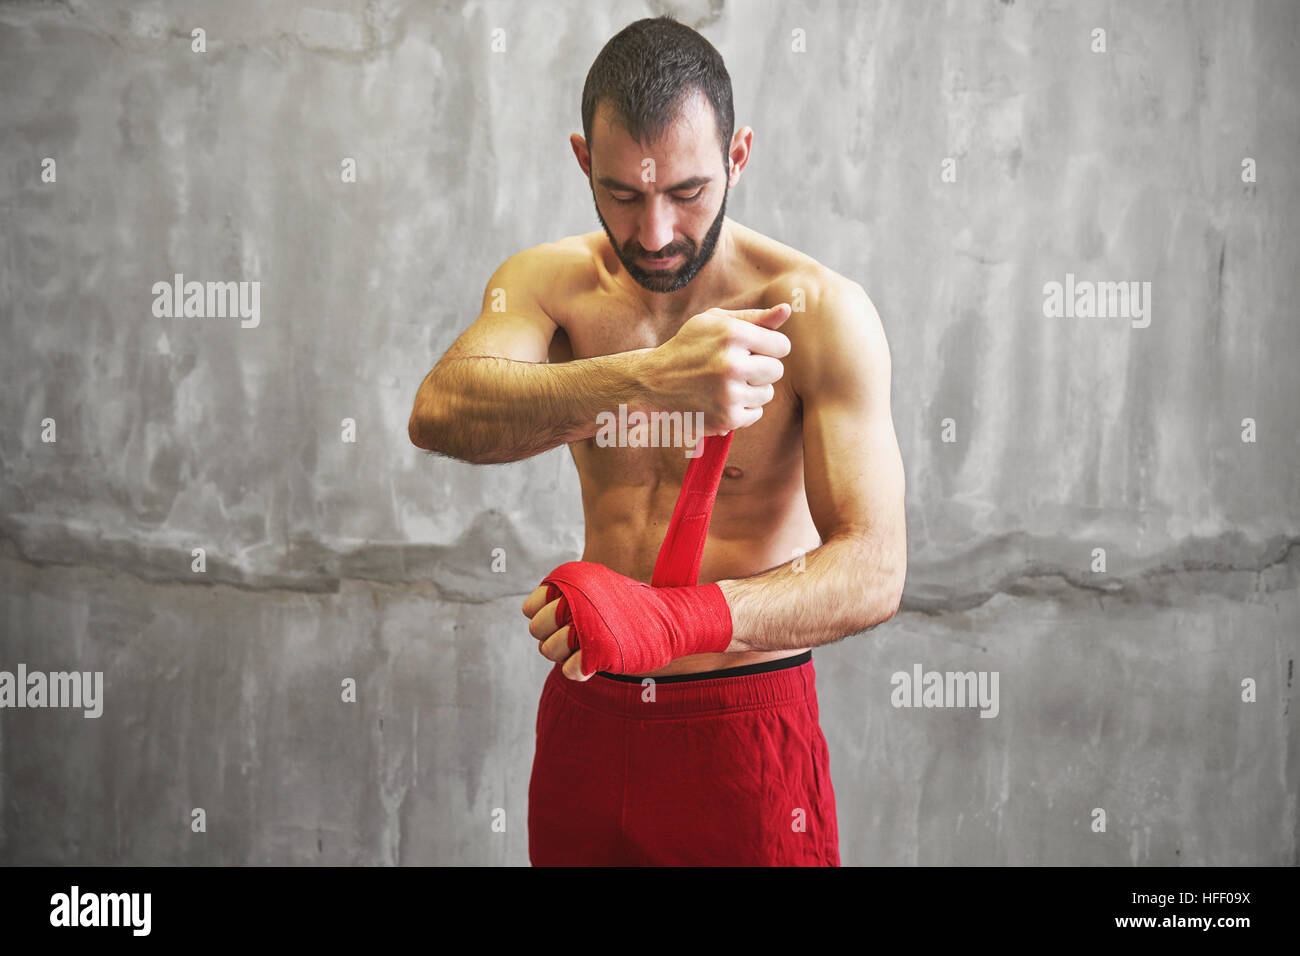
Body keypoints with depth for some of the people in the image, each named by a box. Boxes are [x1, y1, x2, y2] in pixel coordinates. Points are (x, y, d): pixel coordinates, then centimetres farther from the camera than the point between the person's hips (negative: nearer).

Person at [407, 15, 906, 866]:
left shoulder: (820, 310, -14)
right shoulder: (549, 282, -4)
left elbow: (873, 570, -22)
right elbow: (439, 412, -25)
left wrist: (669, 619, -40)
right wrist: (650, 376, -43)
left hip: (746, 730, -3)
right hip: (587, 713, 4)